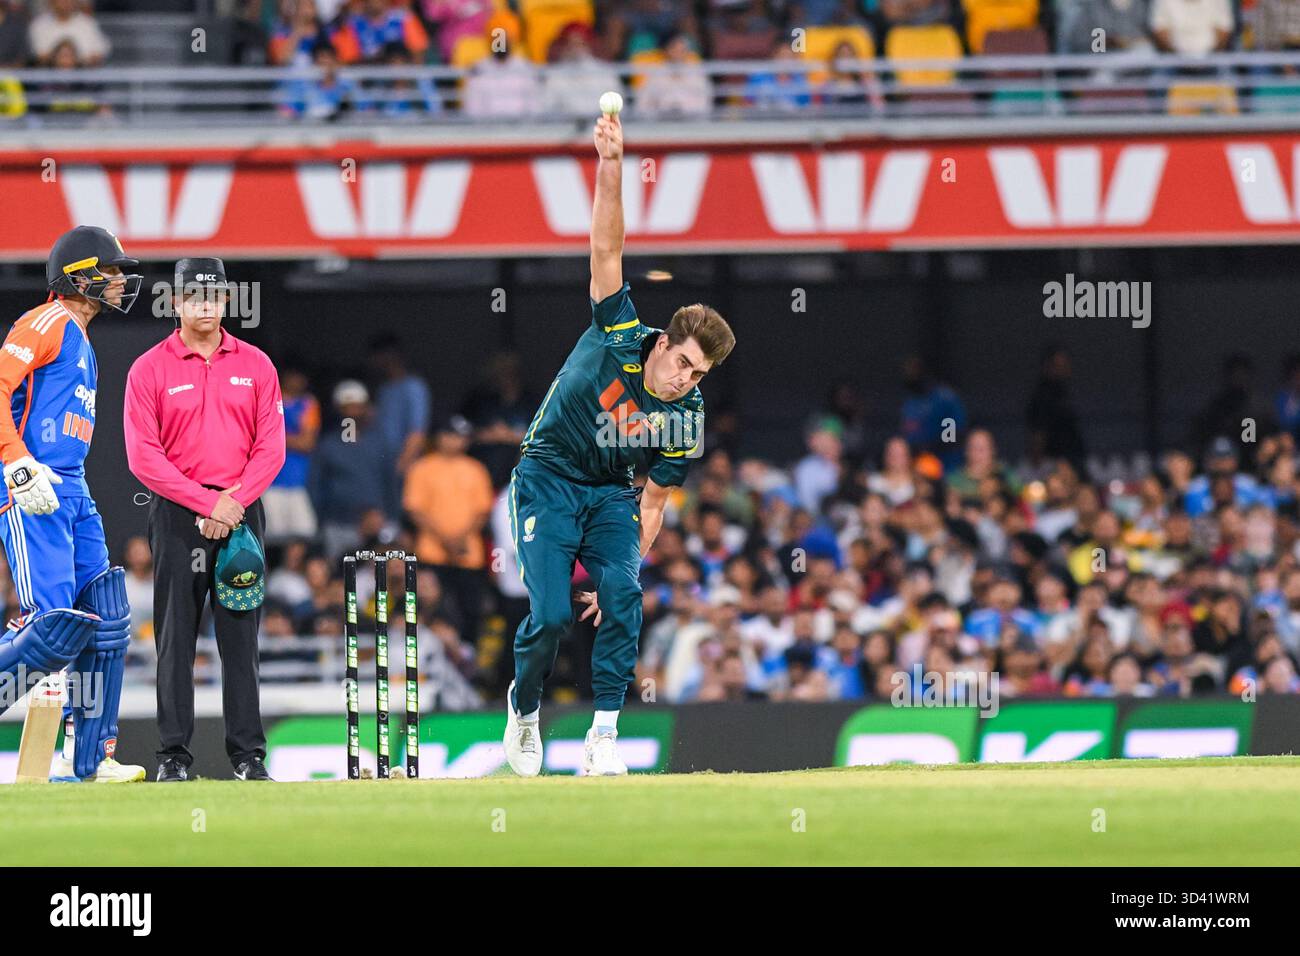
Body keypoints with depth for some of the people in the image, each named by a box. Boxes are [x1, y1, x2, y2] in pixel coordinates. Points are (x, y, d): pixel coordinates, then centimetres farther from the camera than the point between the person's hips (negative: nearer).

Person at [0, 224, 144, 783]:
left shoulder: (81, 343, 24)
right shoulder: (47, 324, -5)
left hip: (72, 494, 10)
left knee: (105, 624, 5)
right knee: (56, 626, -19)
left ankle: (88, 756, 8)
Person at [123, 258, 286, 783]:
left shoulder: (255, 366, 9)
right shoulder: (149, 369, 1)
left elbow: (270, 448, 5)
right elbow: (144, 456, -6)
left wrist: (234, 502, -10)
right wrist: (206, 503, -13)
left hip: (242, 512, 2)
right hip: (177, 515, -2)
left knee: (241, 636, 0)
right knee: (176, 636, -2)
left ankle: (247, 754, 1)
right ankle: (174, 754, 1)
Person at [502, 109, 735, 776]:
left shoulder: (686, 418, -10)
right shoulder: (620, 337, -17)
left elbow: (654, 504, 0)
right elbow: (607, 249, -26)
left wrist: (624, 570, -9)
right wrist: (610, 165, -38)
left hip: (611, 494, 3)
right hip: (548, 480, -3)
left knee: (622, 595, -21)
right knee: (551, 613, -15)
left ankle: (605, 733, -16)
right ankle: (525, 702, 15)